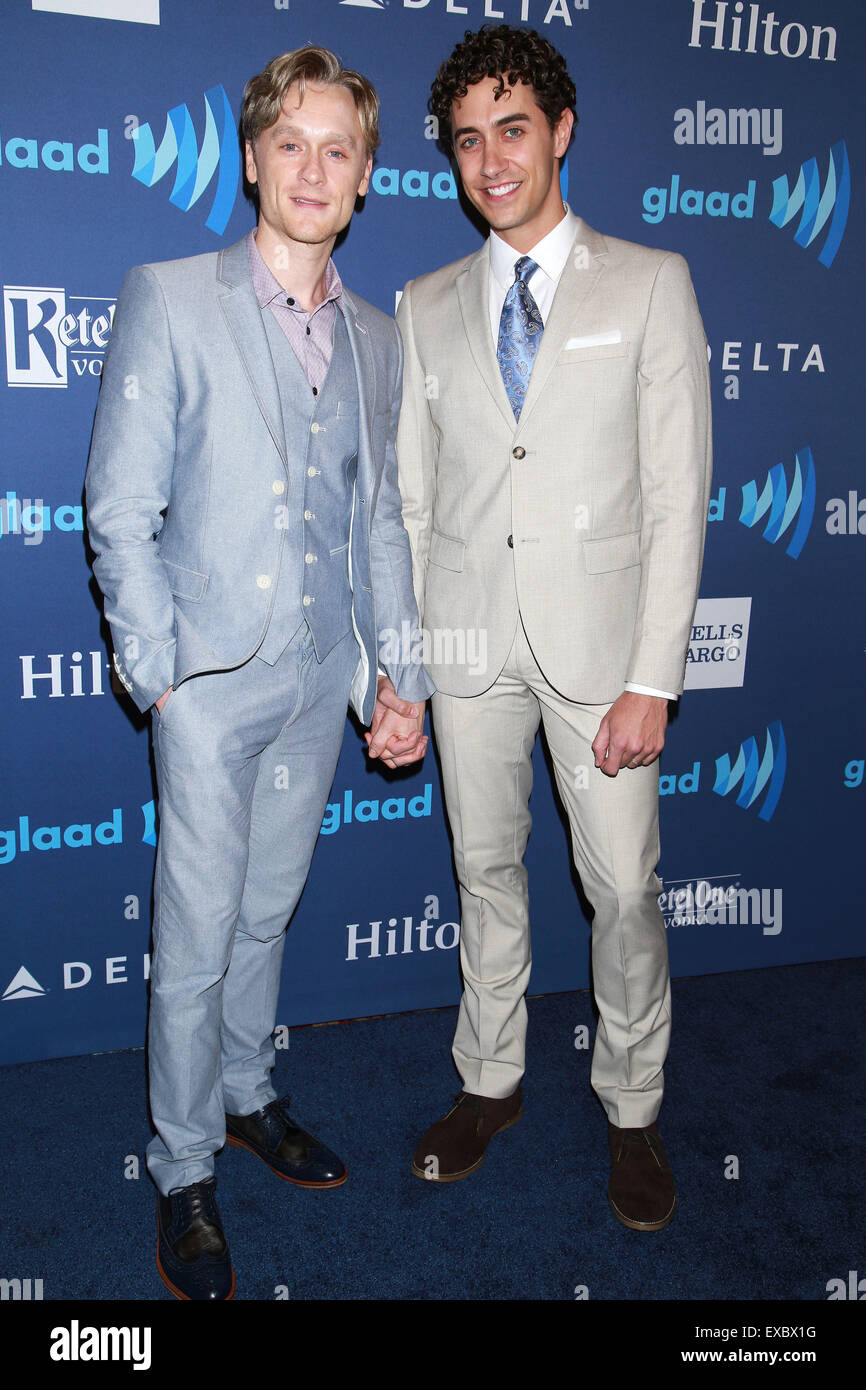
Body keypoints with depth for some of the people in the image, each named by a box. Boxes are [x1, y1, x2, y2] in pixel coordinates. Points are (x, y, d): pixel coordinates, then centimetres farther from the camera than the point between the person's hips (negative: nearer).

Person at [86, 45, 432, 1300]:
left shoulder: (376, 338, 9)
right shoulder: (168, 302, -5)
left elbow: (379, 515, 11)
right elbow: (121, 511, -7)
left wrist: (399, 675, 5)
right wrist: (160, 672, -10)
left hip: (323, 679, 4)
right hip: (213, 679, -4)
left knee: (268, 913, 18)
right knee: (196, 943, 4)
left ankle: (246, 1097, 40)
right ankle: (183, 1173, 24)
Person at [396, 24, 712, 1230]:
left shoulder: (650, 284, 1)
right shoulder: (427, 306, 9)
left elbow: (678, 495, -5)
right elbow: (412, 497, 9)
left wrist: (653, 680, -11)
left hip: (597, 639, -2)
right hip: (468, 641, 3)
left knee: (623, 887, 4)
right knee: (486, 869, 13)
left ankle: (633, 1109, 27)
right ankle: (491, 1083, 33)